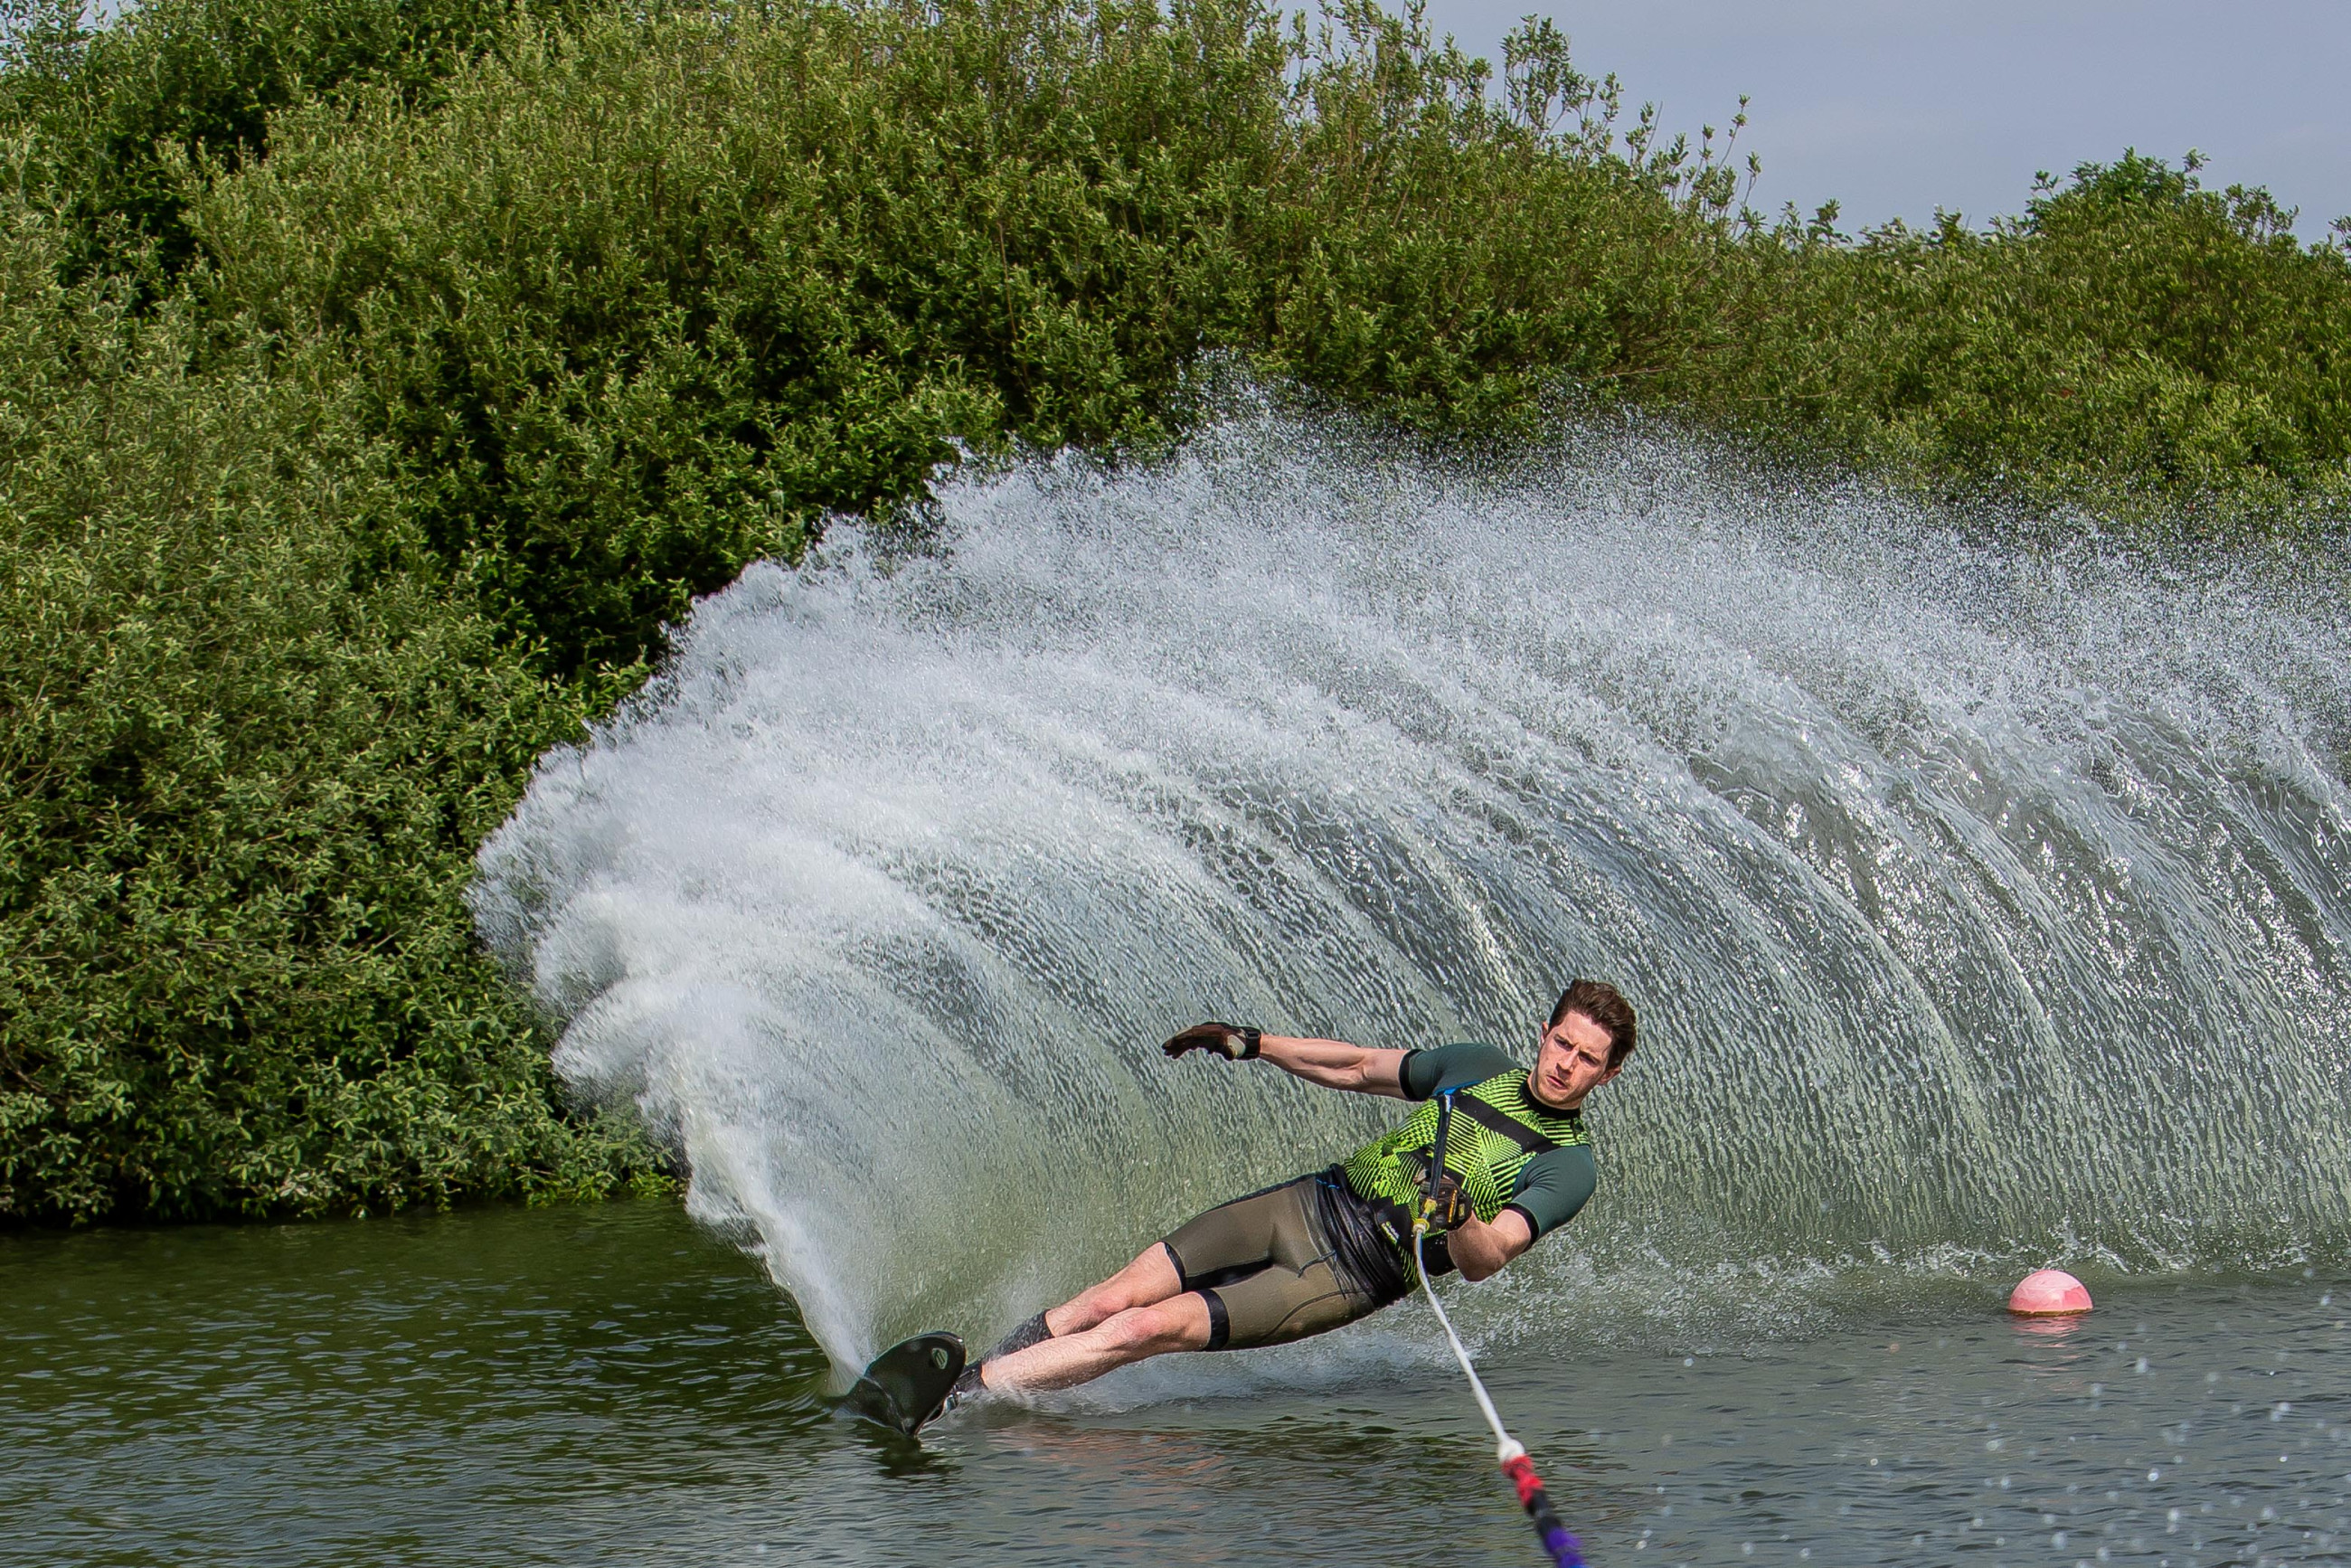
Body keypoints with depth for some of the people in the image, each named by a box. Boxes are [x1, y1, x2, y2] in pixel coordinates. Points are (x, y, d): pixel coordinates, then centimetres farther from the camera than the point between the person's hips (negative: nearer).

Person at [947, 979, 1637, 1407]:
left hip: (1351, 1275, -5)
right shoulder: (1483, 1067, 9)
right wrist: (1255, 1044, 12)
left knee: (1150, 1328, -18)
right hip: (1311, 1204, 6)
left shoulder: (1570, 1168, -8)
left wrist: (1459, 1222, -42)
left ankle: (950, 1400, -20)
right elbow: (1360, 1068, 21)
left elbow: (1484, 1261, -19)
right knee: (1111, 1300, -10)